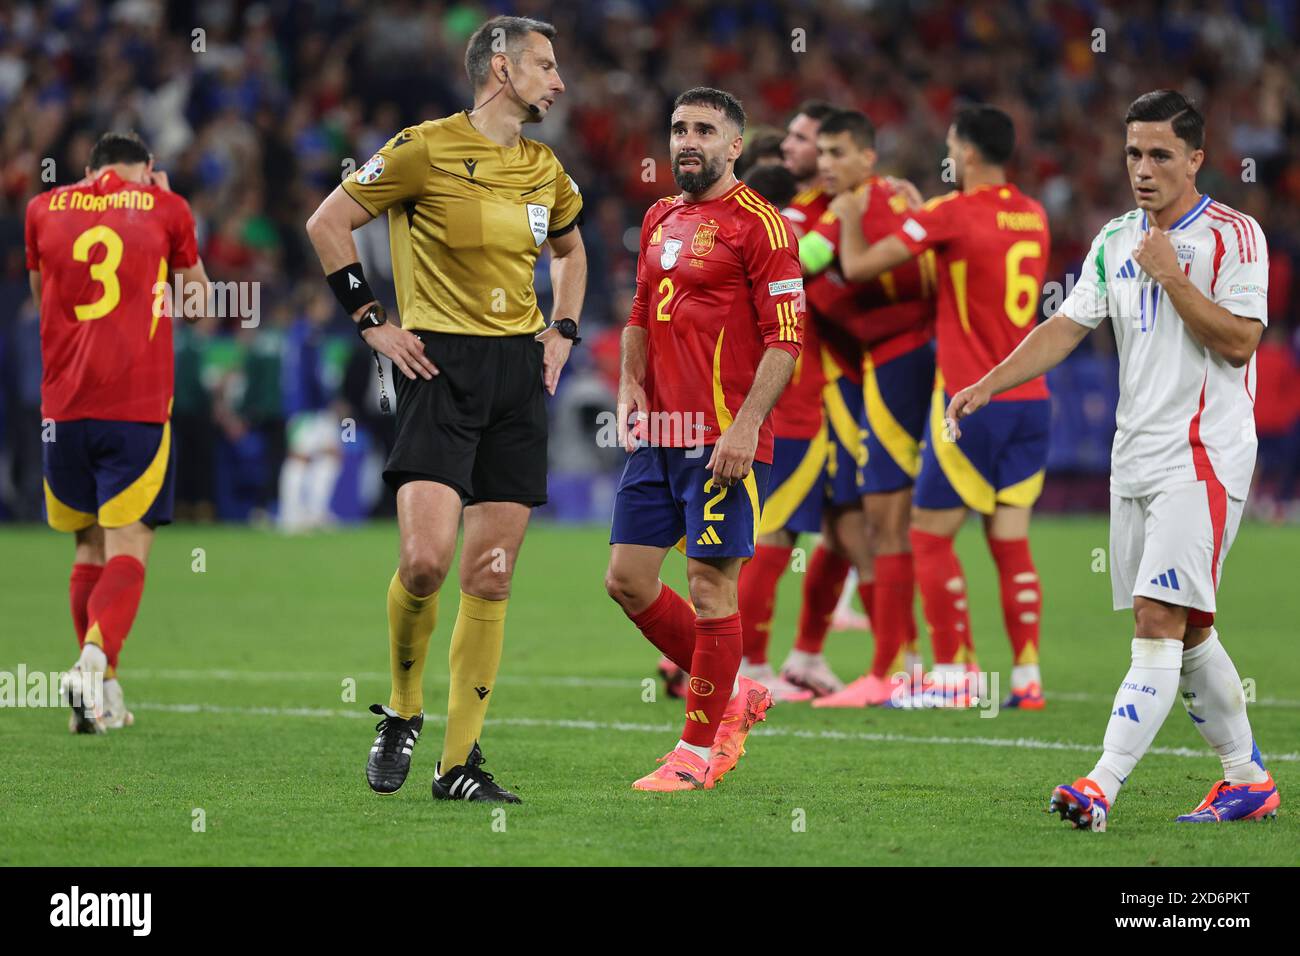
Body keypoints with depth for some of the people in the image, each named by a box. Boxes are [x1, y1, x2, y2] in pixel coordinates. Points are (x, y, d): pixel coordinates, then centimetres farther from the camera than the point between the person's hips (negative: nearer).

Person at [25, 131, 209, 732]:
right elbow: (197, 304, 20)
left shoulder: (45, 208, 10)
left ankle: (103, 690, 13)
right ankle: (96, 657, -29)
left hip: (63, 407, 3)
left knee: (91, 545, 14)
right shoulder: (164, 208, 5)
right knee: (127, 547, -6)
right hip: (138, 408, -3)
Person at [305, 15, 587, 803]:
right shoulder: (428, 149, -6)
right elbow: (329, 222, -2)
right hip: (442, 367, -6)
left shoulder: (544, 169, 13)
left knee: (491, 575, 2)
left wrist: (563, 332, 17)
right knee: (425, 557, -19)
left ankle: (460, 761, 6)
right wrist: (373, 322, -5)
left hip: (520, 371, 6)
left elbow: (570, 249, 32)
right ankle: (403, 712, 6)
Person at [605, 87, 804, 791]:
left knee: (711, 586, -4)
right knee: (627, 580, 6)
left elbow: (785, 337, -12)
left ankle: (700, 749, 6)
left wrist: (745, 427, -19)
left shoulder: (758, 223, -8)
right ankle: (733, 694, 23)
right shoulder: (659, 220, 16)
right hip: (657, 433, 8)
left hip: (724, 440, -8)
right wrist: (631, 383, 9)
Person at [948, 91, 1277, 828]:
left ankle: (1104, 786, -22)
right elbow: (1066, 327, 10)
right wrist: (989, 384, -1)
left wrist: (1169, 275, -17)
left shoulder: (1233, 234, -7)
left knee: (1160, 618, -14)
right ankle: (1249, 780, 21)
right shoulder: (1116, 240, 12)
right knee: (1188, 630, 10)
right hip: (1136, 457, 7)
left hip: (1203, 458, -7)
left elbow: (1240, 340, -16)